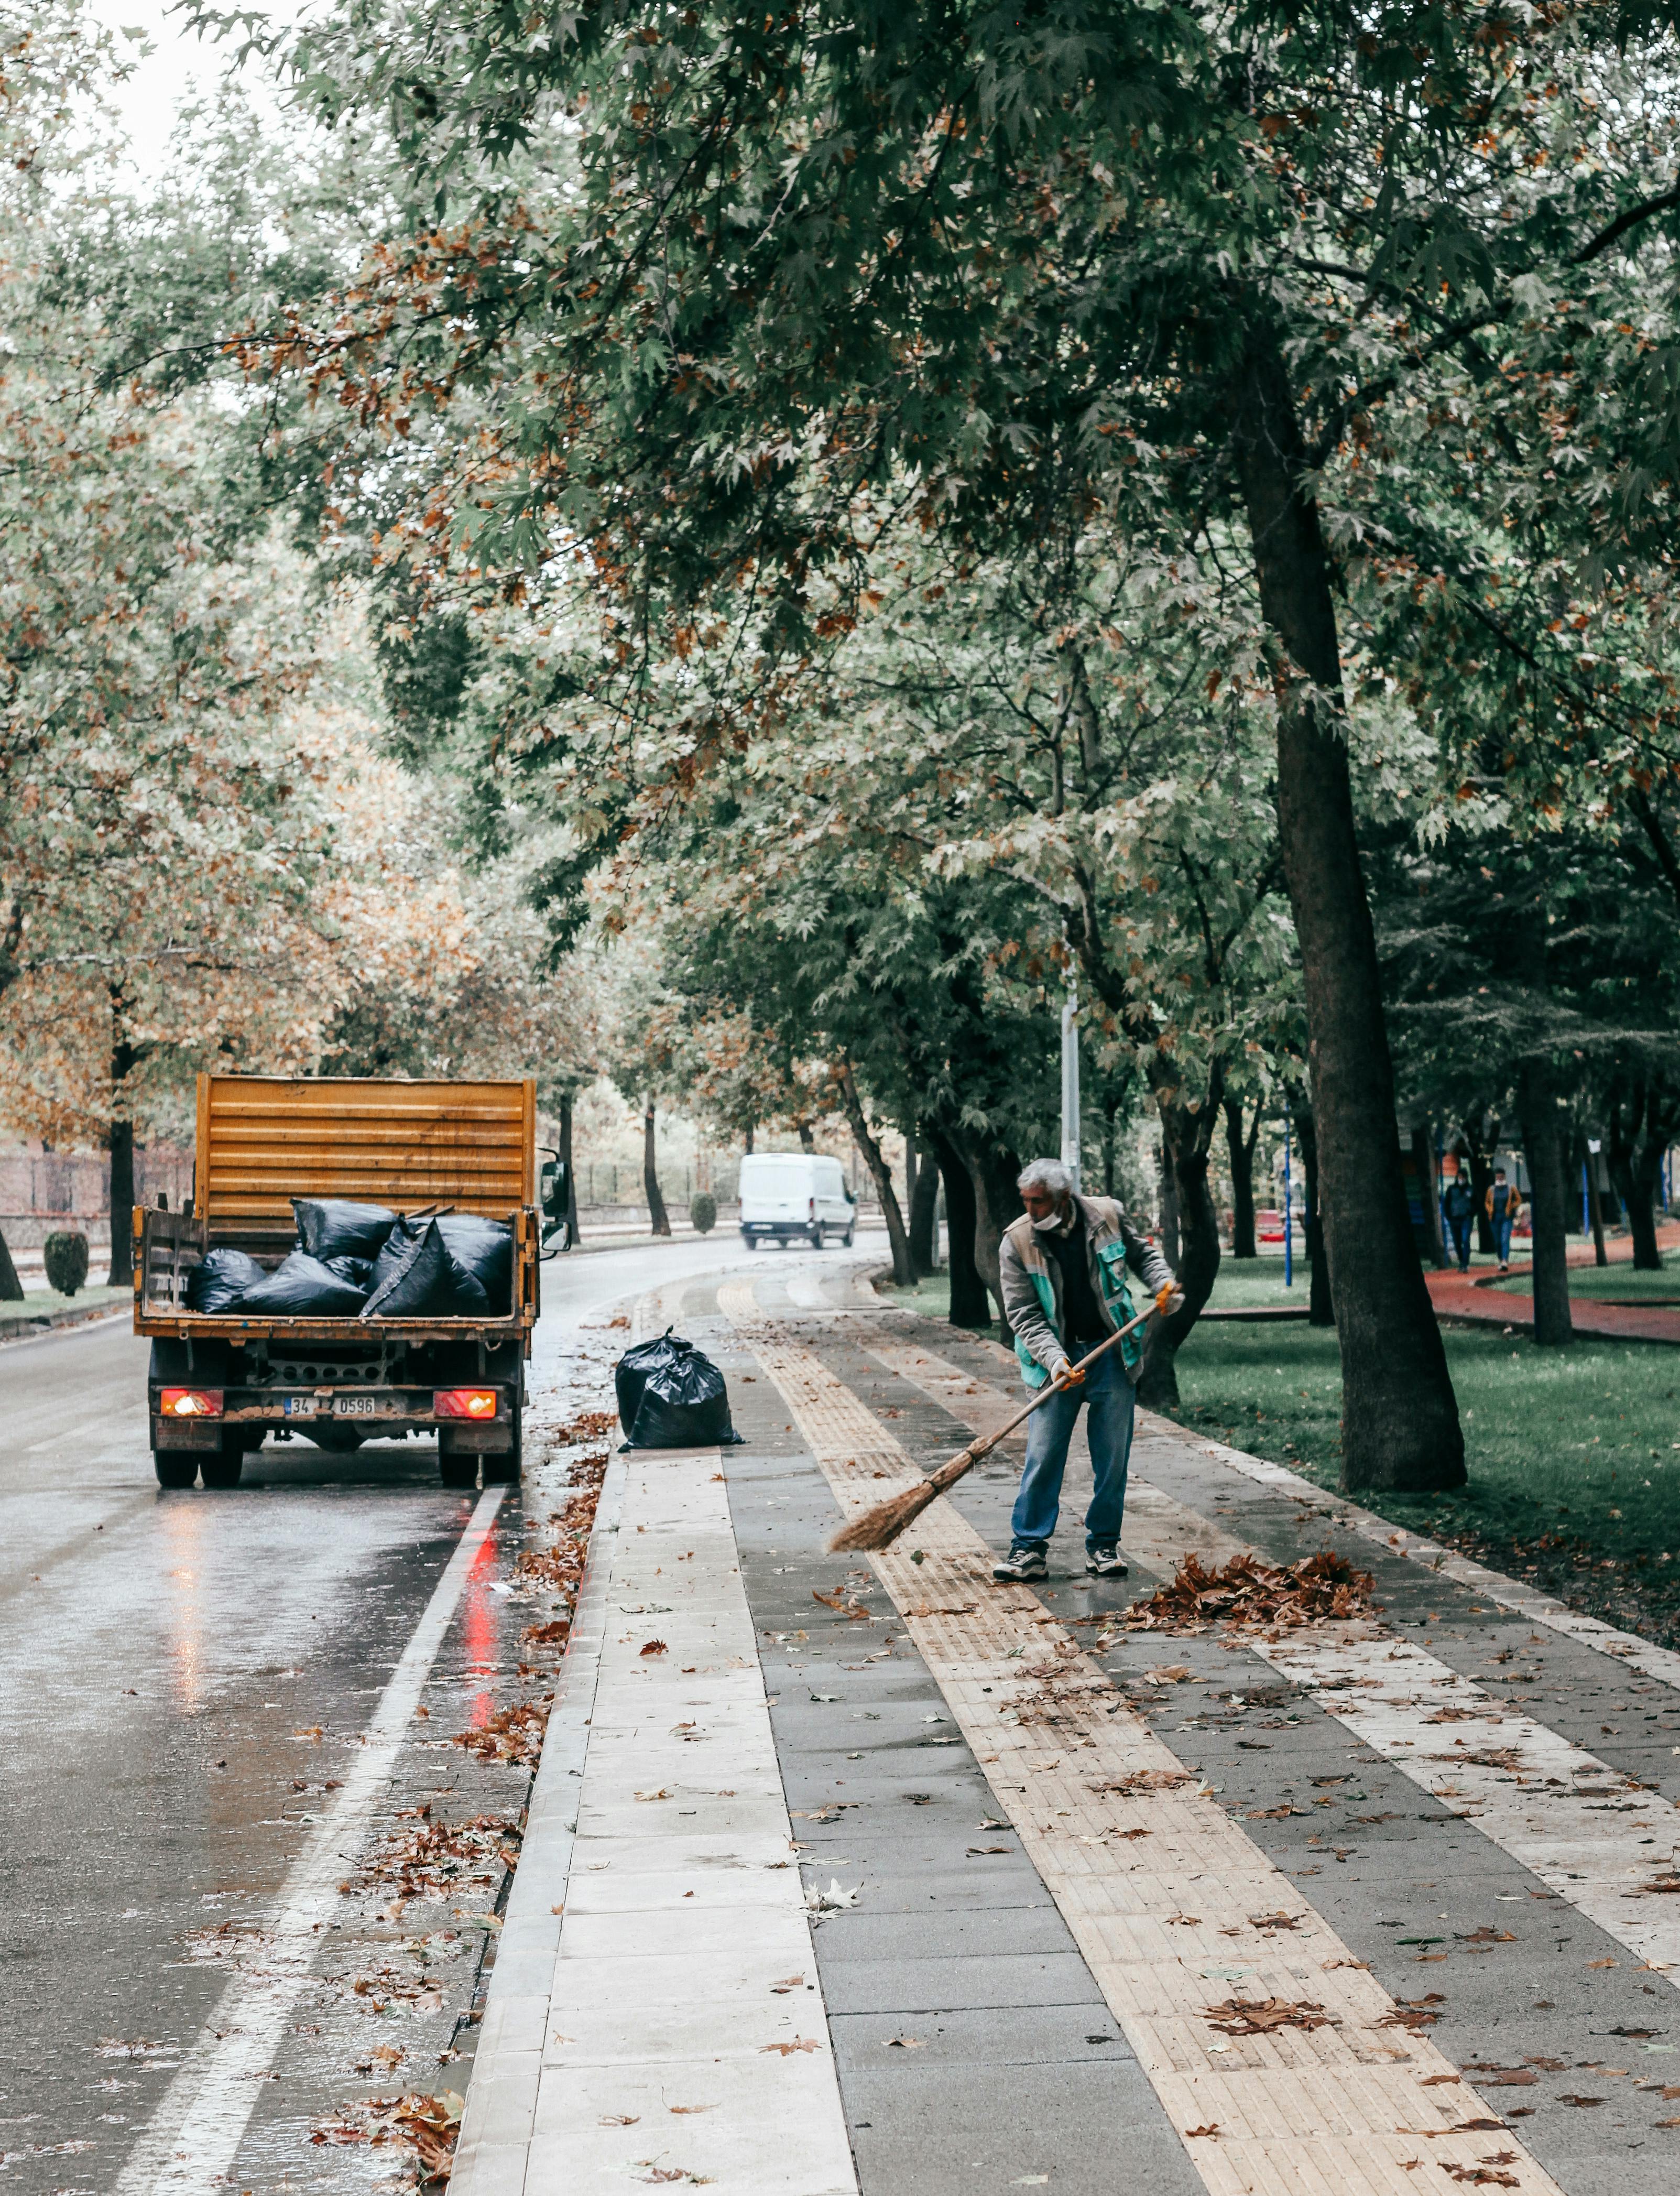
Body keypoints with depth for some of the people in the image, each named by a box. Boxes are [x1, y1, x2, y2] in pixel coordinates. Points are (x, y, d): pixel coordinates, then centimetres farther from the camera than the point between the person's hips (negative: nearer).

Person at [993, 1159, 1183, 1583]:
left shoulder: (1106, 1217, -5)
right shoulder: (1017, 1242, -10)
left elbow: (1142, 1254, 15)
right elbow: (1023, 1314, -10)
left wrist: (1164, 1282, -5)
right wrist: (1053, 1358, -23)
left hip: (1111, 1355, 1)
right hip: (1057, 1359, -1)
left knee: (1113, 1456, 5)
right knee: (1043, 1455, -5)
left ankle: (1103, 1546, 16)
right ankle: (1028, 1549, 2)